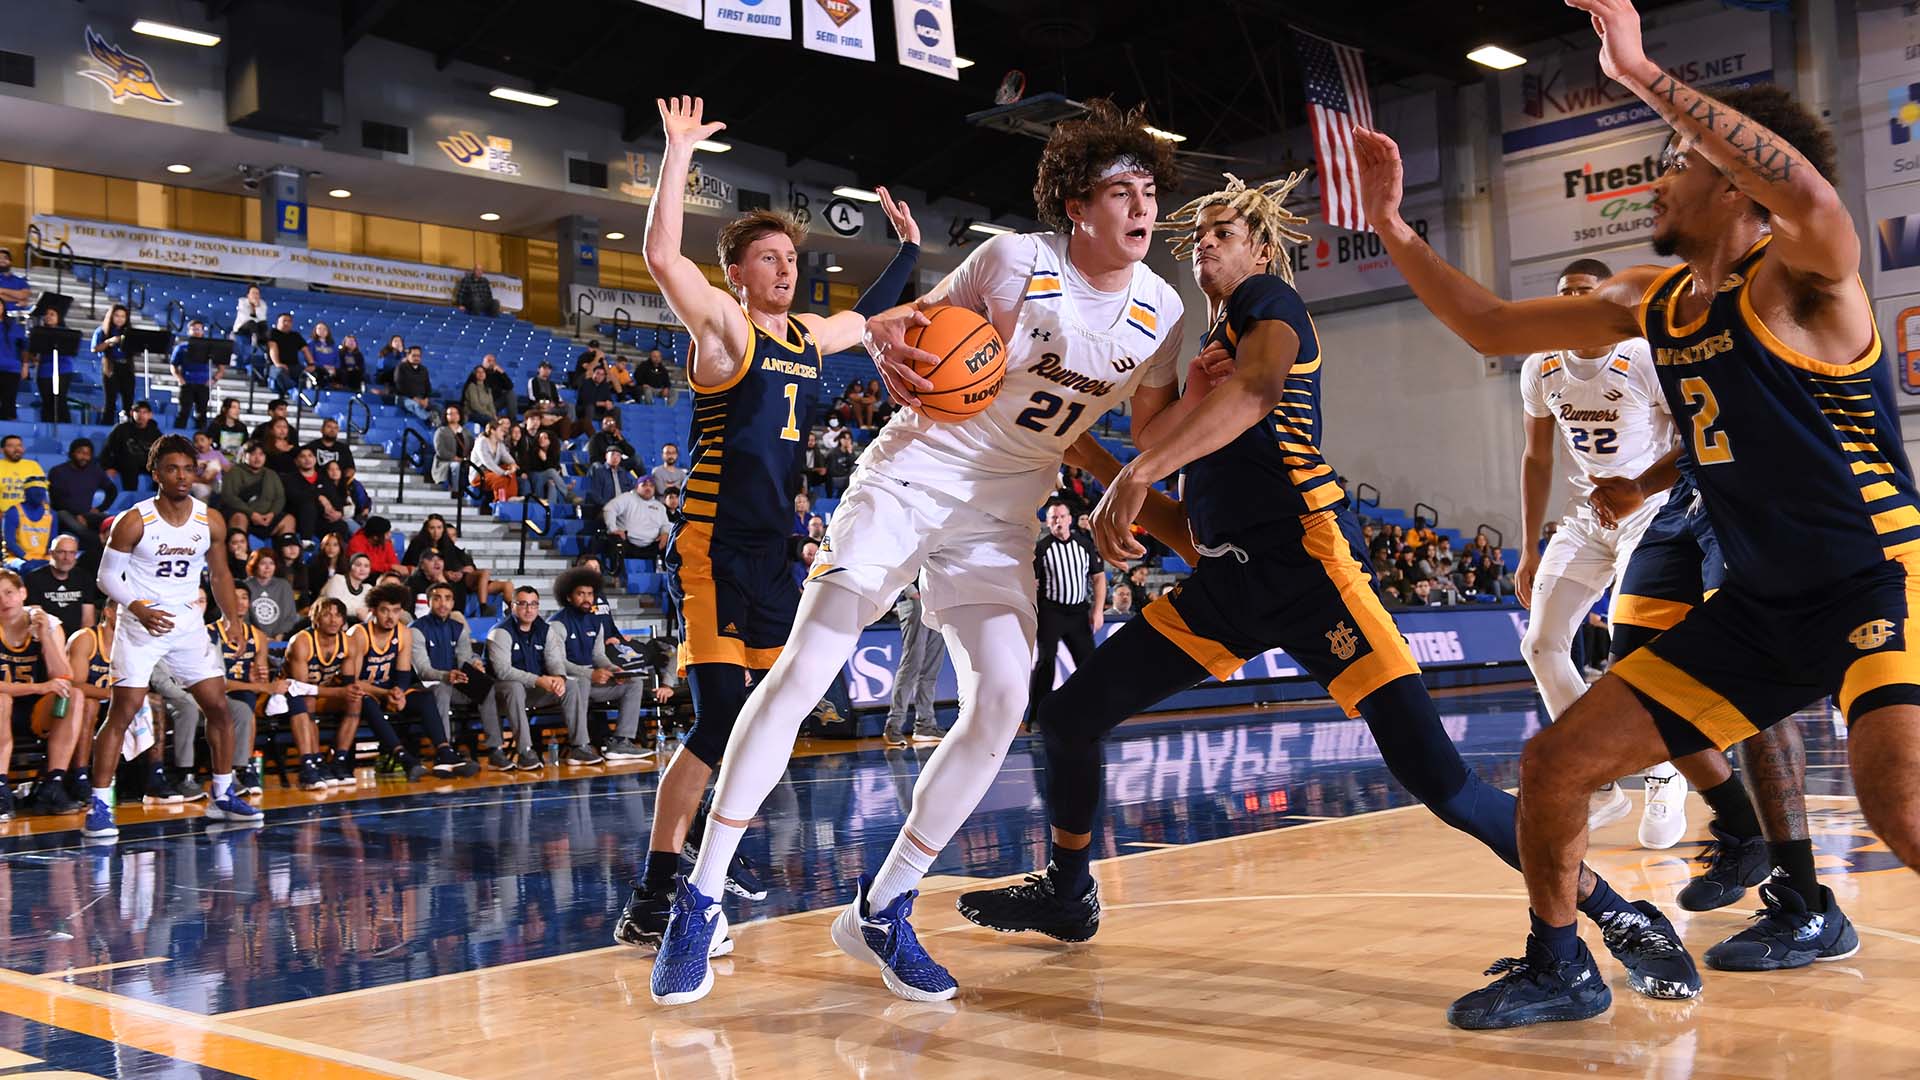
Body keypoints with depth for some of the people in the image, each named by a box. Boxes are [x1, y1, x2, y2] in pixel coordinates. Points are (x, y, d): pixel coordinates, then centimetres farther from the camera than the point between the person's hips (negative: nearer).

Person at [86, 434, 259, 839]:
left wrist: (232, 615, 1)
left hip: (189, 623, 4)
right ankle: (99, 806, -4)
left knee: (219, 706, 4)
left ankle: (223, 796, 18)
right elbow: (107, 576, -7)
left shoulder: (211, 523, -1)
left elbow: (218, 573, 13)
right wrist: (140, 609, -23)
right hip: (141, 623, -4)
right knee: (124, 711, -10)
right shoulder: (133, 522, -12)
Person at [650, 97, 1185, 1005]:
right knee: (801, 672, -12)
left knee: (1002, 702, -13)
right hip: (912, 475, -4)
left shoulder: (1160, 311, 0)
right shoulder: (1016, 261, -12)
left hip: (1002, 515, 4)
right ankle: (700, 901, -1)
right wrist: (890, 347, -24)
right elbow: (919, 319, -1)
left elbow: (1157, 430, 11)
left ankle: (881, 911, 4)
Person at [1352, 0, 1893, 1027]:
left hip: (1878, 582, -7)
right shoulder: (1649, 300, 7)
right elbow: (1492, 328, 15)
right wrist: (1392, 228, 9)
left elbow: (1813, 199, -40)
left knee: (1898, 803, -32)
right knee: (1554, 764, 4)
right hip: (1758, 602, 7)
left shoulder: (1799, 275, -15)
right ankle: (1559, 969, 23)